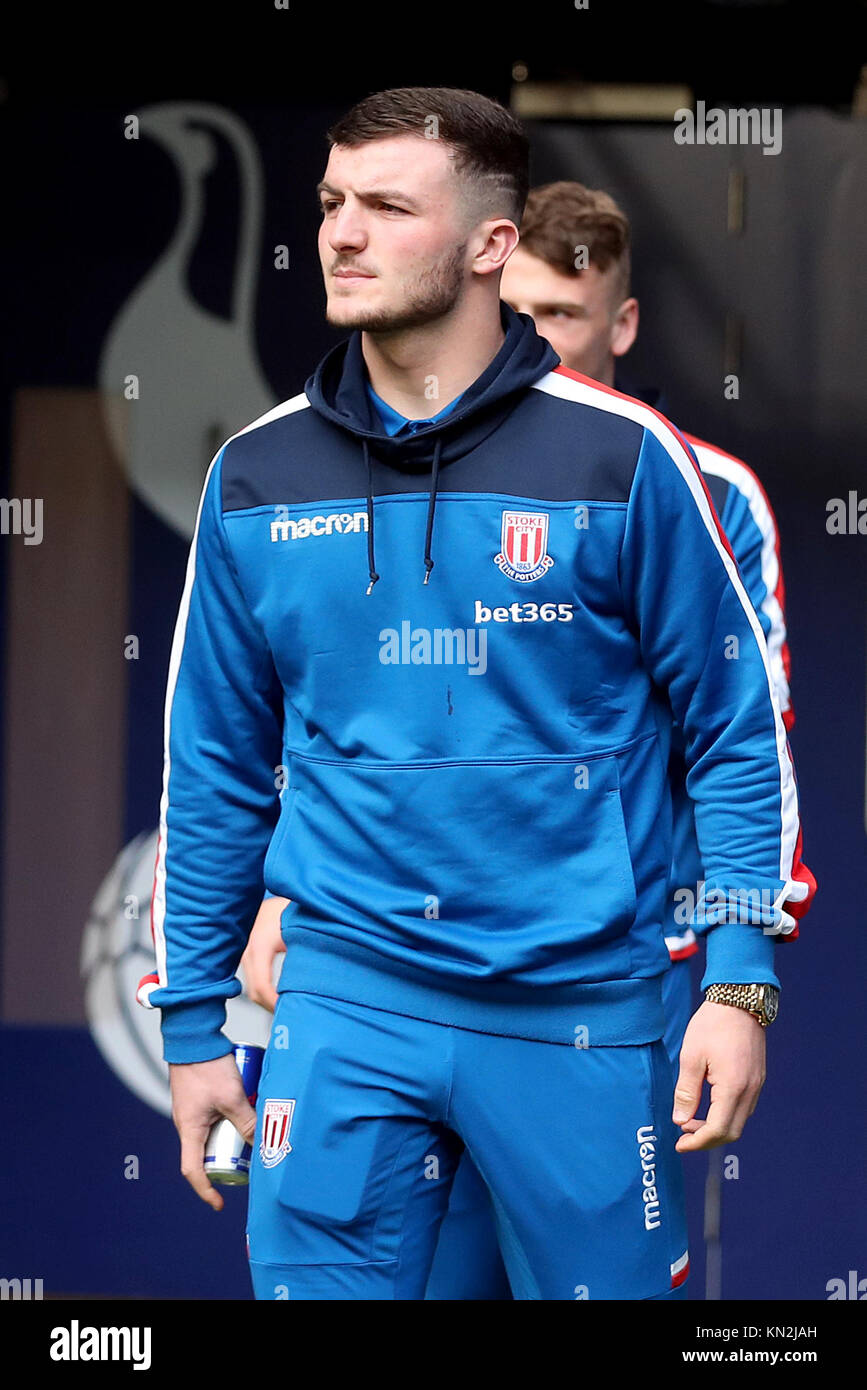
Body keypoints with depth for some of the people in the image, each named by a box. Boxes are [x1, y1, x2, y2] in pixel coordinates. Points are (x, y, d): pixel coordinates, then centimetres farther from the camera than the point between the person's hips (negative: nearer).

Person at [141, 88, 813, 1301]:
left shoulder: (621, 459, -5)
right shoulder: (259, 476, 4)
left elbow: (738, 733, -1)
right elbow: (215, 770, 11)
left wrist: (739, 984, -8)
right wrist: (192, 1022, 10)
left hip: (578, 1005, -2)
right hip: (346, 1001, 2)